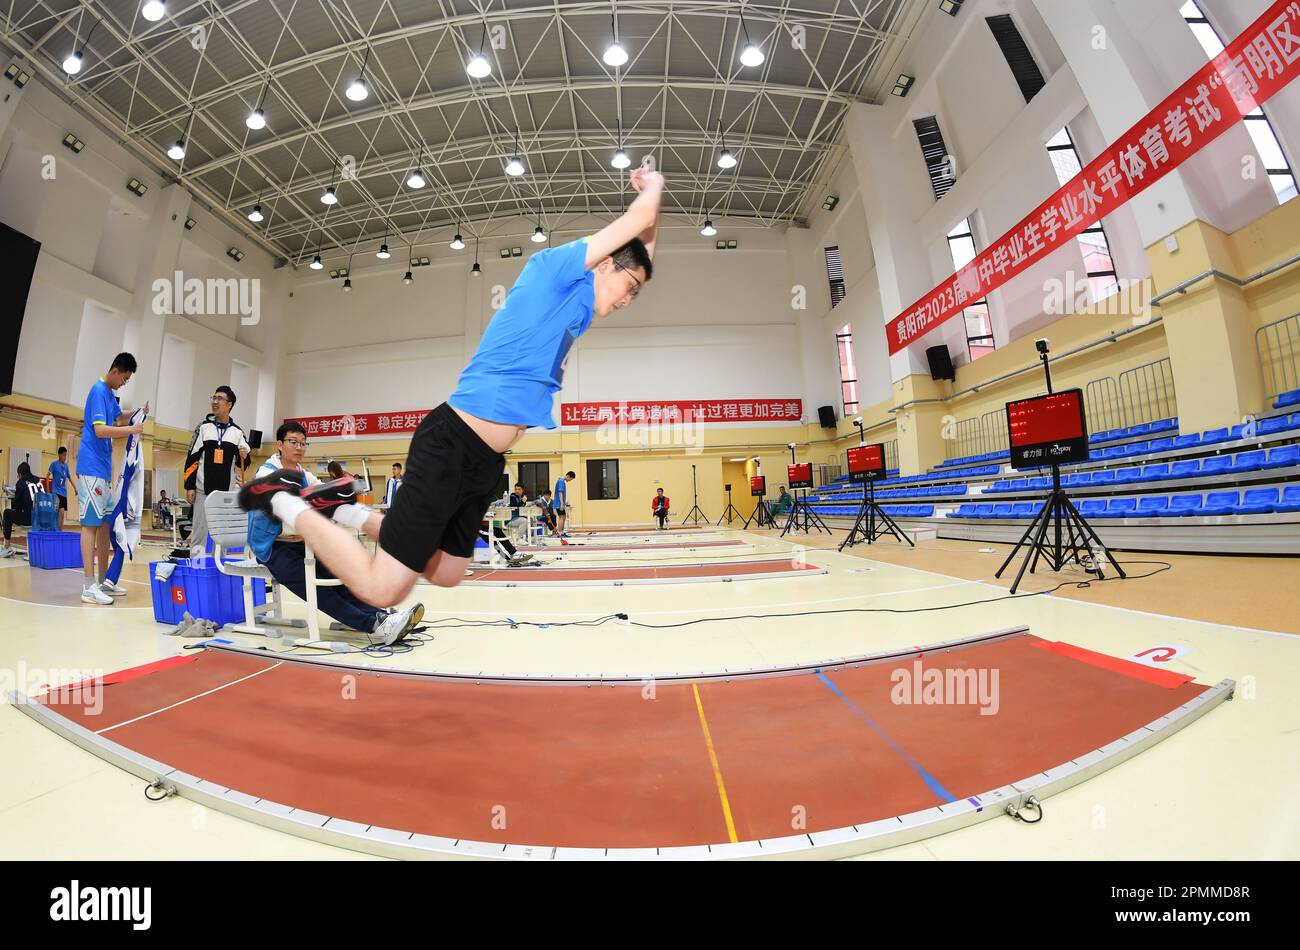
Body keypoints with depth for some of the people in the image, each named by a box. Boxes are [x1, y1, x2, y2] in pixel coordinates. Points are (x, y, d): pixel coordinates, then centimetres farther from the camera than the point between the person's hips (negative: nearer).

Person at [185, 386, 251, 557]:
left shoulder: (237, 432, 8)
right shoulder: (203, 427, 6)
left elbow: (242, 464, 12)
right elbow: (192, 458, 3)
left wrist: (244, 457, -12)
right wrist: (189, 486, -3)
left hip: (227, 492, 1)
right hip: (203, 490, -1)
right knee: (200, 532, -1)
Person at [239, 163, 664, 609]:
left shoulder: (577, 310, 18)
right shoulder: (551, 269, -6)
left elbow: (641, 254, 33)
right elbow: (638, 217, -4)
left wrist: (650, 195, 27)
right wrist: (652, 189, 16)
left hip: (487, 461, 9)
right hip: (451, 445, -9)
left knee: (446, 575, 20)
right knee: (382, 589, -5)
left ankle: (348, 510, 30)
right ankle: (287, 502, 14)